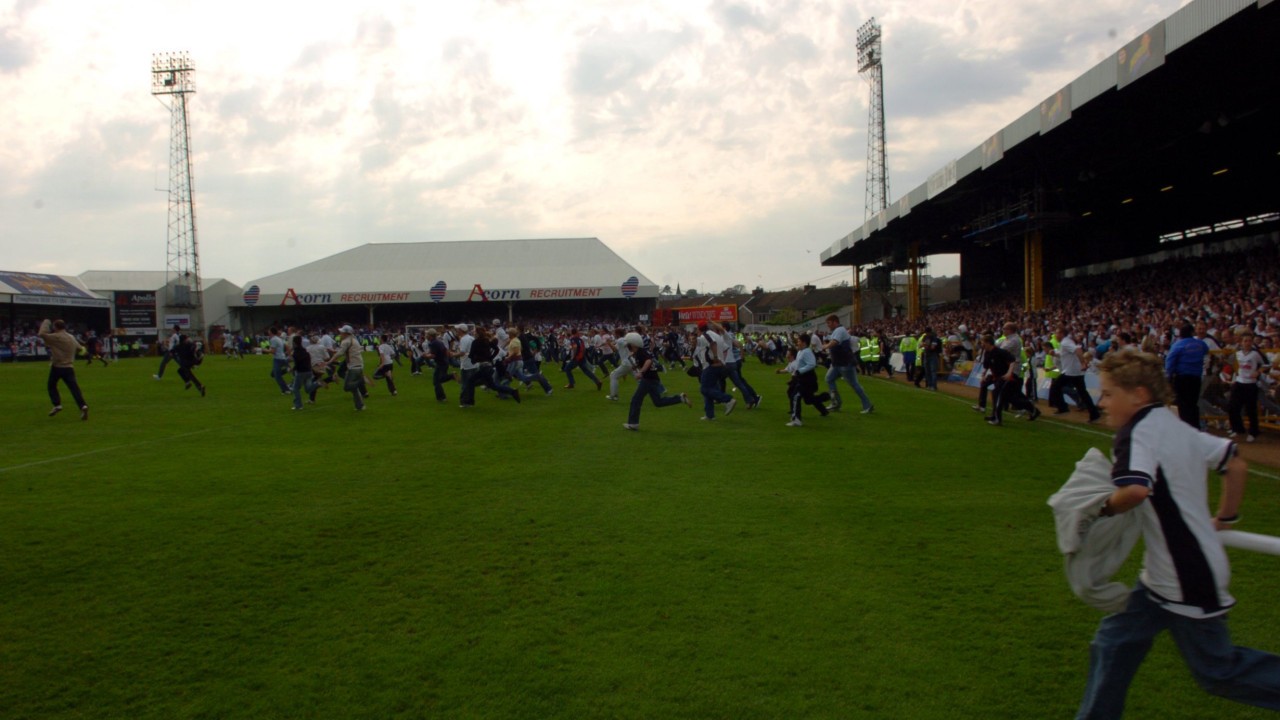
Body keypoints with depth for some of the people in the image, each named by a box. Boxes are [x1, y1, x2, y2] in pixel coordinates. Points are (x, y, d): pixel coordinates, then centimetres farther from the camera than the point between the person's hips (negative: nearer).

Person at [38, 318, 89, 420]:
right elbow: (79, 348, 22)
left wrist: (45, 323, -1)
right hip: (69, 367, 4)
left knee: (52, 386, 18)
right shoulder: (71, 337, 11)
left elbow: (42, 334, -14)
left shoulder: (56, 337, -10)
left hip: (57, 367, -4)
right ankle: (83, 406, -22)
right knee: (74, 388, -5)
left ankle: (57, 404, 6)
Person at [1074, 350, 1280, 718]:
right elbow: (1236, 464, 17)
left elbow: (1136, 489, -38)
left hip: (1187, 579, -9)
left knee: (1217, 671, 9)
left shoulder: (1138, 430, -20)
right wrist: (1225, 517, 25)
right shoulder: (1177, 426, 7)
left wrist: (1105, 507, -19)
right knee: (1114, 643, 10)